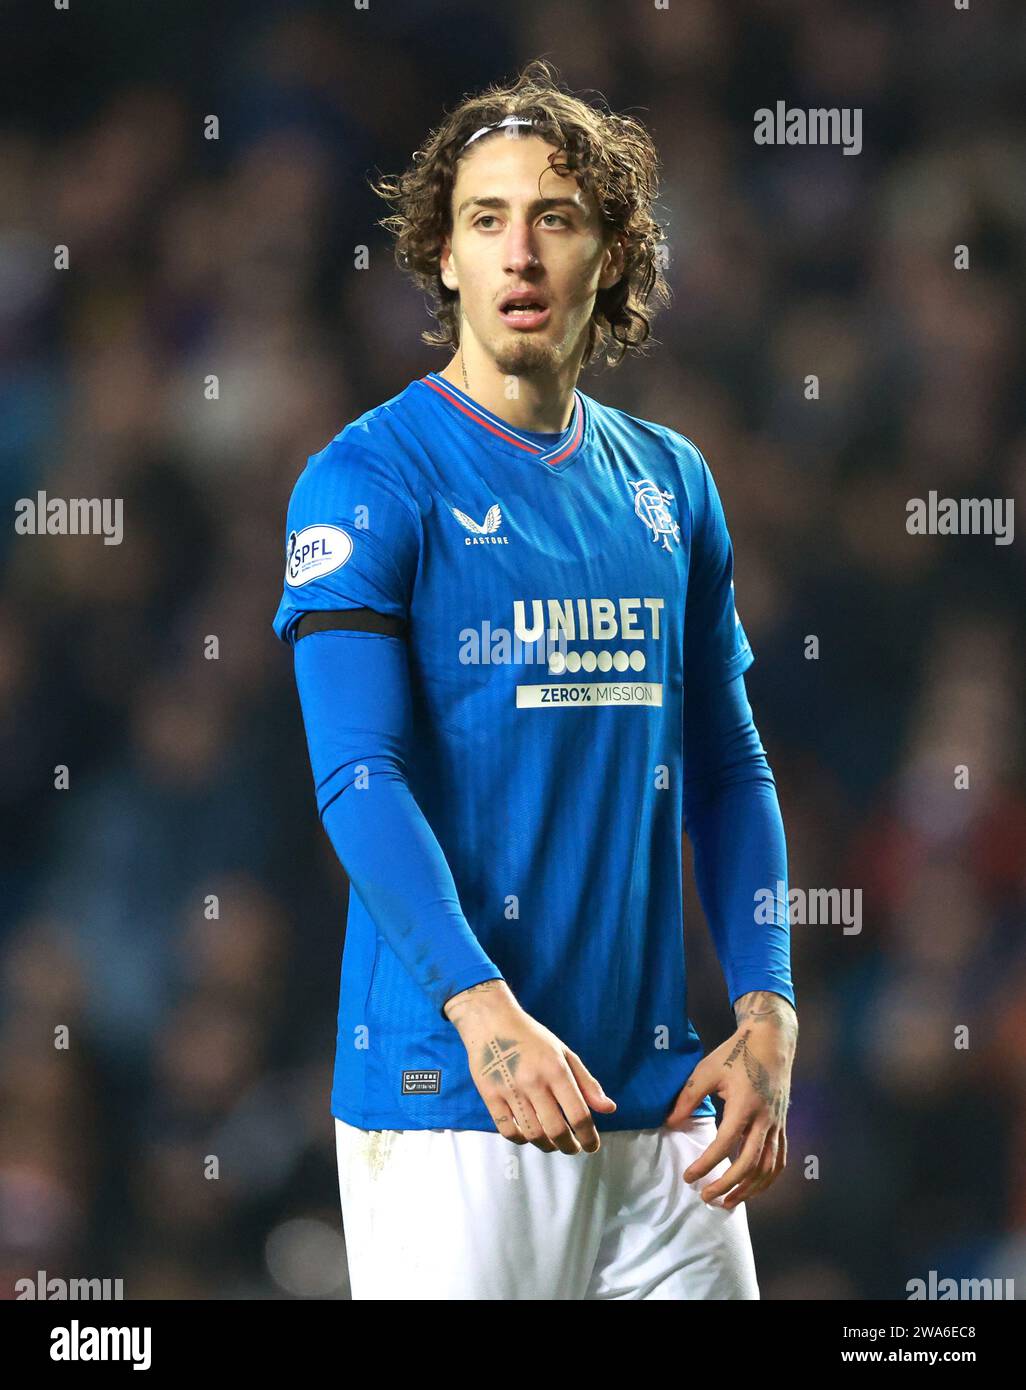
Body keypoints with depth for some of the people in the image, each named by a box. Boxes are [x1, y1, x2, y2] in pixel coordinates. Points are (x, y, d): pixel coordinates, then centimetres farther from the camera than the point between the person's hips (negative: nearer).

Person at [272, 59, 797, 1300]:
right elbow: (359, 773, -14)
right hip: (444, 1098, -5)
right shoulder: (368, 484, -5)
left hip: (658, 1095, 5)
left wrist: (765, 1012, 4)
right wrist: (484, 1009, -27)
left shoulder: (669, 484, 14)